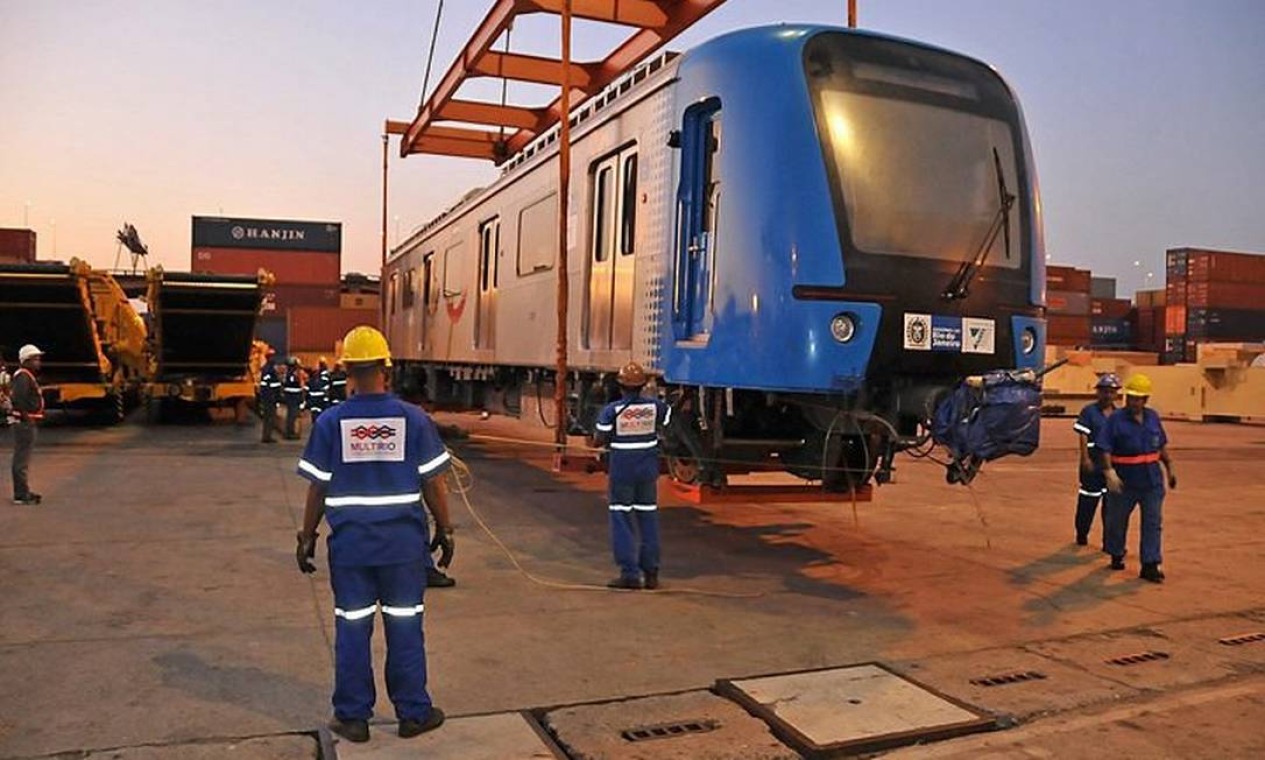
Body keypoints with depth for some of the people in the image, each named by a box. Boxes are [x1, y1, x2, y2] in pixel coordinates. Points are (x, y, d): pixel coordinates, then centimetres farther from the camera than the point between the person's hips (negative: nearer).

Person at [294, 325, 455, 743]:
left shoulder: (330, 422, -5)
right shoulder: (413, 418, -6)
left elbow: (318, 487, -1)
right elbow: (432, 482, -3)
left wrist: (307, 536, 11)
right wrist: (445, 529, 8)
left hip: (349, 541, 0)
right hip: (403, 540, 0)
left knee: (352, 626, 11)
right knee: (404, 624, 10)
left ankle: (352, 717, 21)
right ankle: (414, 712, 20)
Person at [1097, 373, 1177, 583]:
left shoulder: (1153, 417, 6)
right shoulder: (1116, 419, -10)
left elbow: (1162, 445, 17)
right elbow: (1104, 448, -15)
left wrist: (1169, 468, 18)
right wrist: (1109, 471, -26)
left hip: (1152, 481, 4)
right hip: (1124, 482, -4)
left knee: (1153, 523, 1)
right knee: (1117, 520, 11)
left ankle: (1150, 565, 4)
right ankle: (1116, 555, 32)